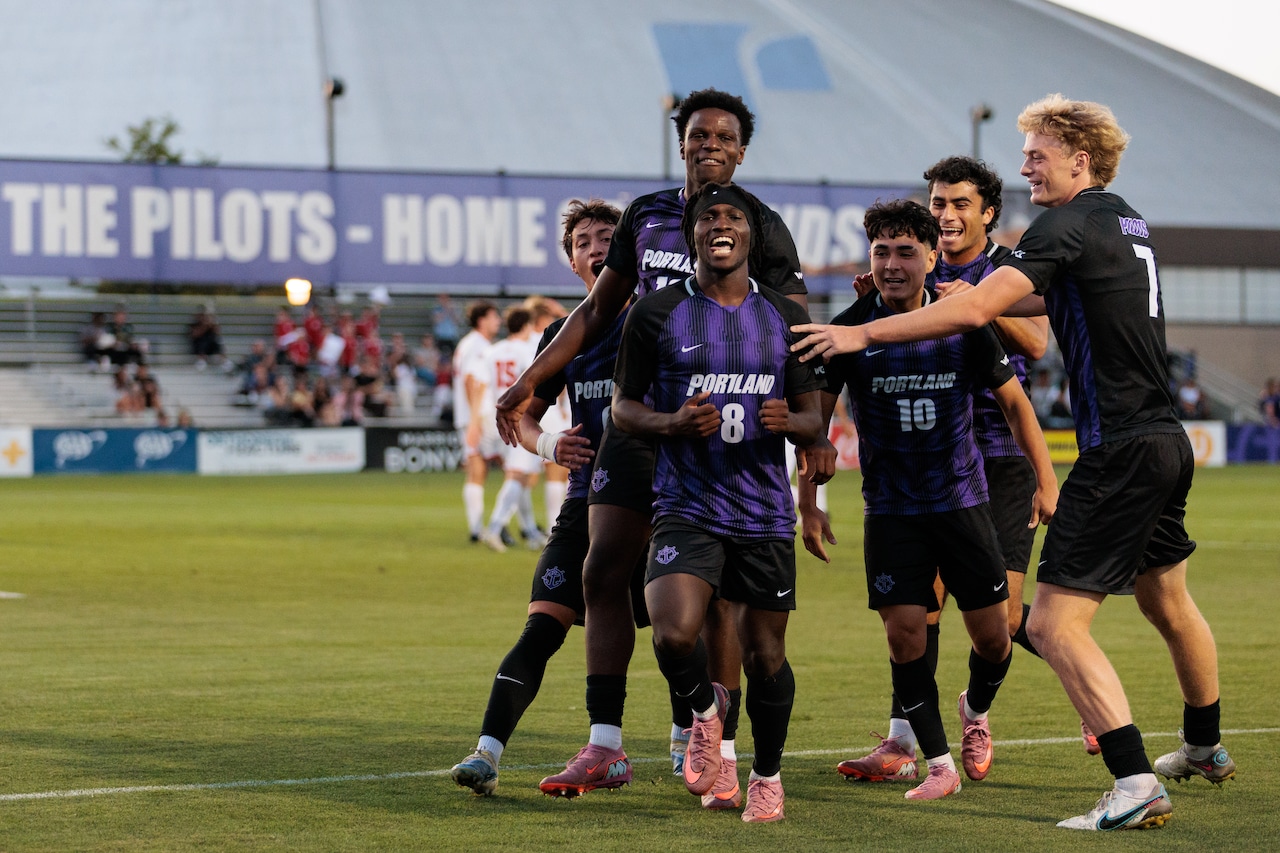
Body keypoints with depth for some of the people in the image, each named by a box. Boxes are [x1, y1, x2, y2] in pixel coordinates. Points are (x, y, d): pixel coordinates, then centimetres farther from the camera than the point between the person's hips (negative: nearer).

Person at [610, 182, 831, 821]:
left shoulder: (785, 317, 8)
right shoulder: (657, 314, 1)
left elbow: (813, 416, 13)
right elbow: (623, 406, 6)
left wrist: (792, 423, -12)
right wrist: (673, 422, -15)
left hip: (765, 512, 2)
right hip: (686, 506, -2)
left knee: (766, 656, 5)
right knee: (674, 636, -22)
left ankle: (767, 774, 28)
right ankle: (705, 708, 12)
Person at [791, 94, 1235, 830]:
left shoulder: (1070, 224, -14)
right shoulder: (1127, 221, 14)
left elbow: (975, 309, -23)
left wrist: (862, 334, -19)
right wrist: (994, 299, 19)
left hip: (1120, 451, -10)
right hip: (1167, 439, 10)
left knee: (1056, 623, -11)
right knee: (1168, 604, 26)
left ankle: (1137, 786, -18)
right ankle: (1206, 750, 44)